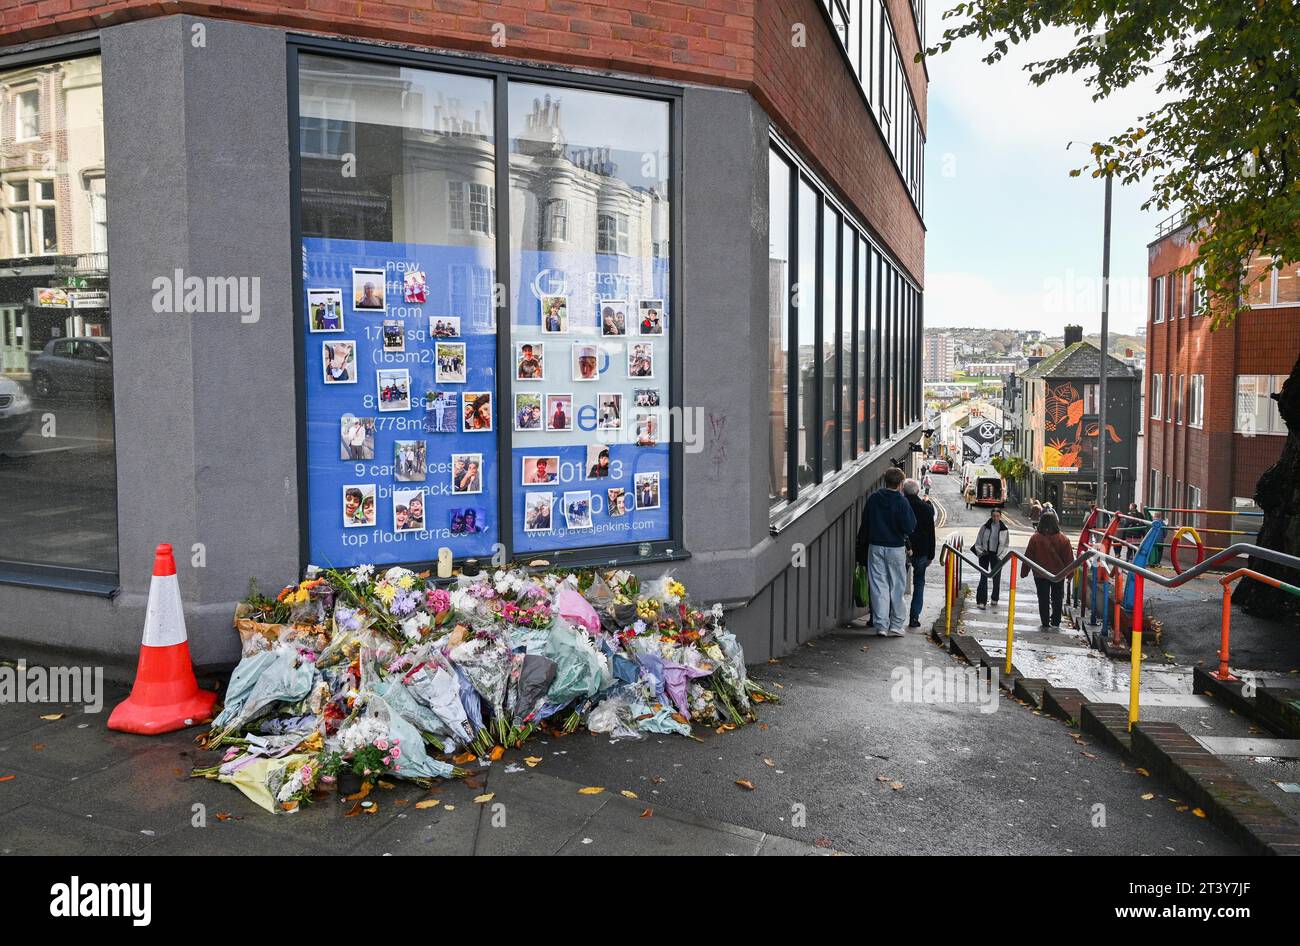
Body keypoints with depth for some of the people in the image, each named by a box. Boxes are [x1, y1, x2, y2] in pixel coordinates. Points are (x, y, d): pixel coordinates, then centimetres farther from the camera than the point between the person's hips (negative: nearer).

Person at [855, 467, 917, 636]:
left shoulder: (873, 498, 2)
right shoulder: (901, 501, -11)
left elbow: (864, 525, 7)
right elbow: (910, 527, -14)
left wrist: (862, 548, 14)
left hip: (875, 547, 3)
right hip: (896, 548, -3)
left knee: (878, 586, 5)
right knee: (896, 587, 7)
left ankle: (881, 625, 2)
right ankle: (895, 626, 10)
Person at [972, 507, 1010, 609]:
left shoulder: (1004, 529, -2)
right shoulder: (985, 527, -3)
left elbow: (1006, 545, 4)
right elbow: (978, 541, 4)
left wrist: (1000, 556, -5)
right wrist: (980, 552, -7)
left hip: (997, 556, 1)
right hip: (985, 555, -1)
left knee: (996, 578, 11)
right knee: (983, 578, -6)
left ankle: (995, 599, 28)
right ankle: (981, 601, -7)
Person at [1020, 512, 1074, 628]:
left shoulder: (1035, 538, -13)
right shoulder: (1063, 540, -9)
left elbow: (1028, 557, -7)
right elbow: (1069, 559, -3)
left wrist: (1024, 572, 3)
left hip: (1040, 575, -1)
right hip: (1058, 575, 1)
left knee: (1043, 599, 8)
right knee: (1057, 599, 16)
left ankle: (1045, 623, 9)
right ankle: (1056, 622, 19)